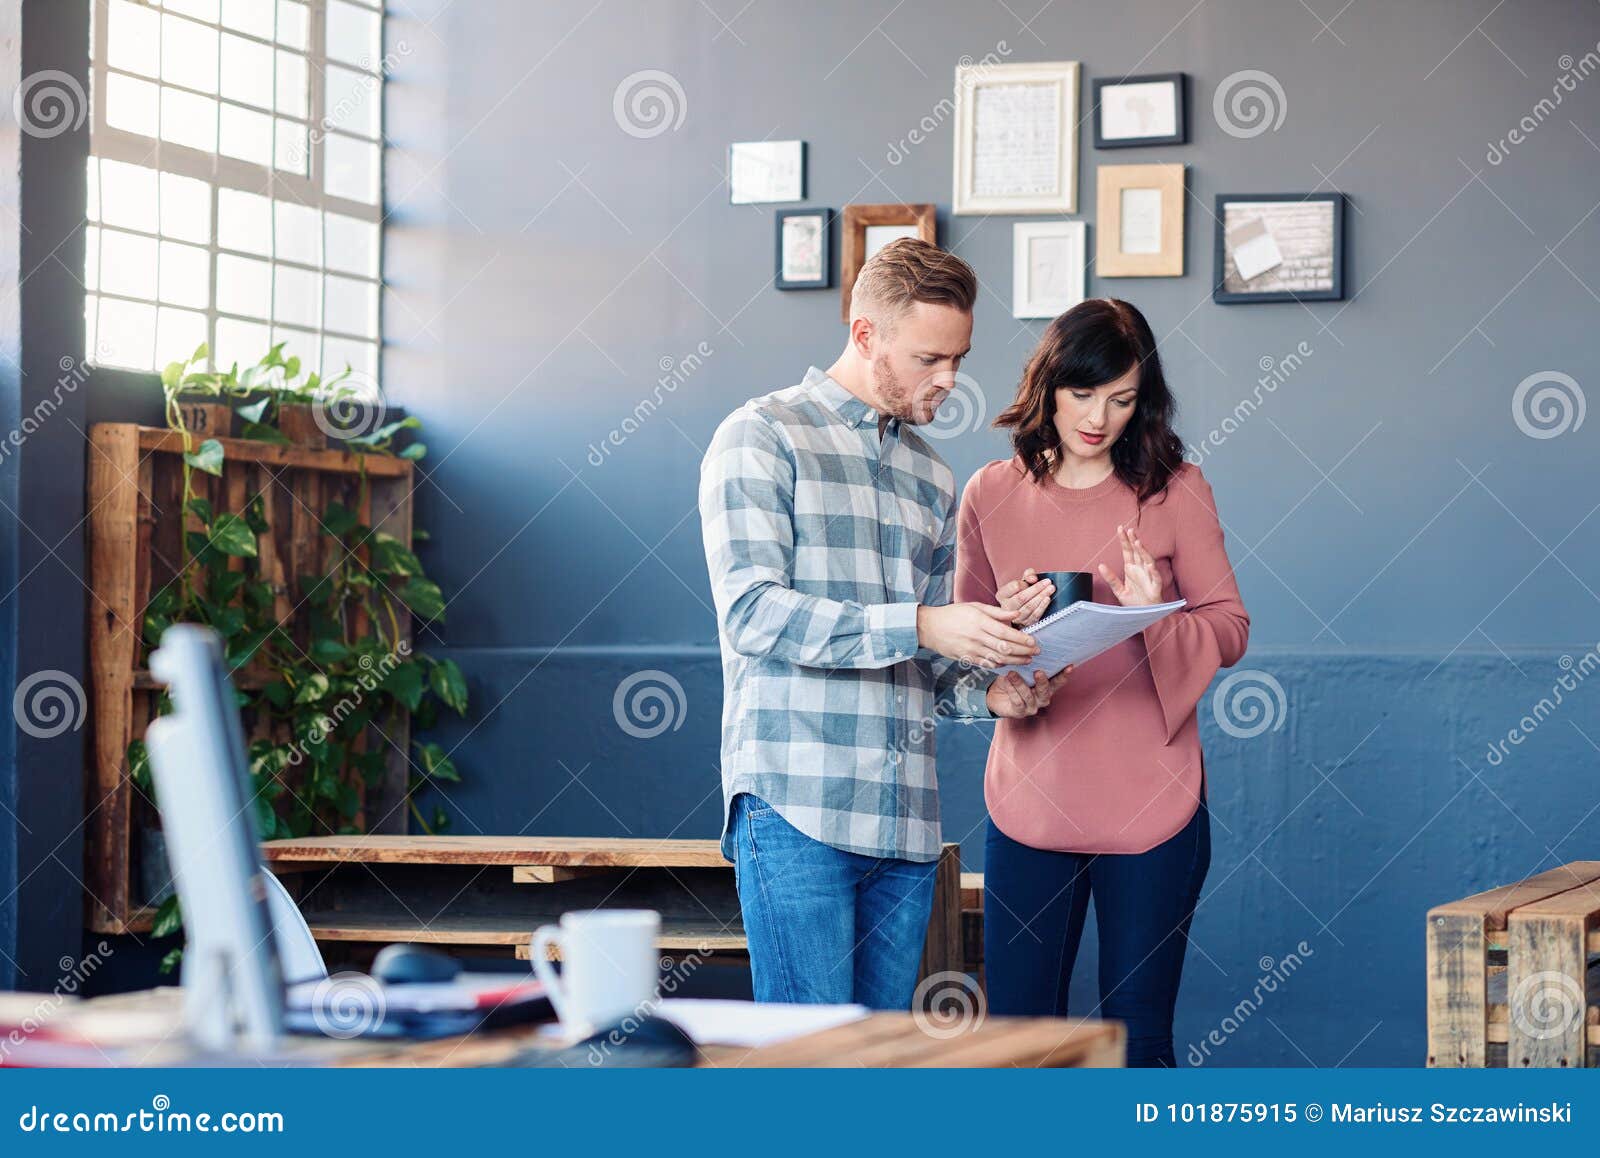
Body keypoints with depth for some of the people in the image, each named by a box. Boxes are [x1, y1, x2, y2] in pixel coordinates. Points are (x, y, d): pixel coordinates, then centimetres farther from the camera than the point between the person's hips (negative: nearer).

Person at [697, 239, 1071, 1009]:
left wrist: (986, 691, 0)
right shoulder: (762, 439, 0)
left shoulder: (931, 480, 20)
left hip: (906, 819, 6)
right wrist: (919, 625, -20)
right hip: (798, 808, -6)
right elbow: (752, 611, -13)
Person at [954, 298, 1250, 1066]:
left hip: (1150, 804, -2)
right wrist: (1012, 622, -10)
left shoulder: (1175, 490, 0)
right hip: (1029, 796, 2)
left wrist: (1157, 615, -18)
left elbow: (1230, 630, 1)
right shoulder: (990, 495, 5)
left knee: (1138, 1036, 3)